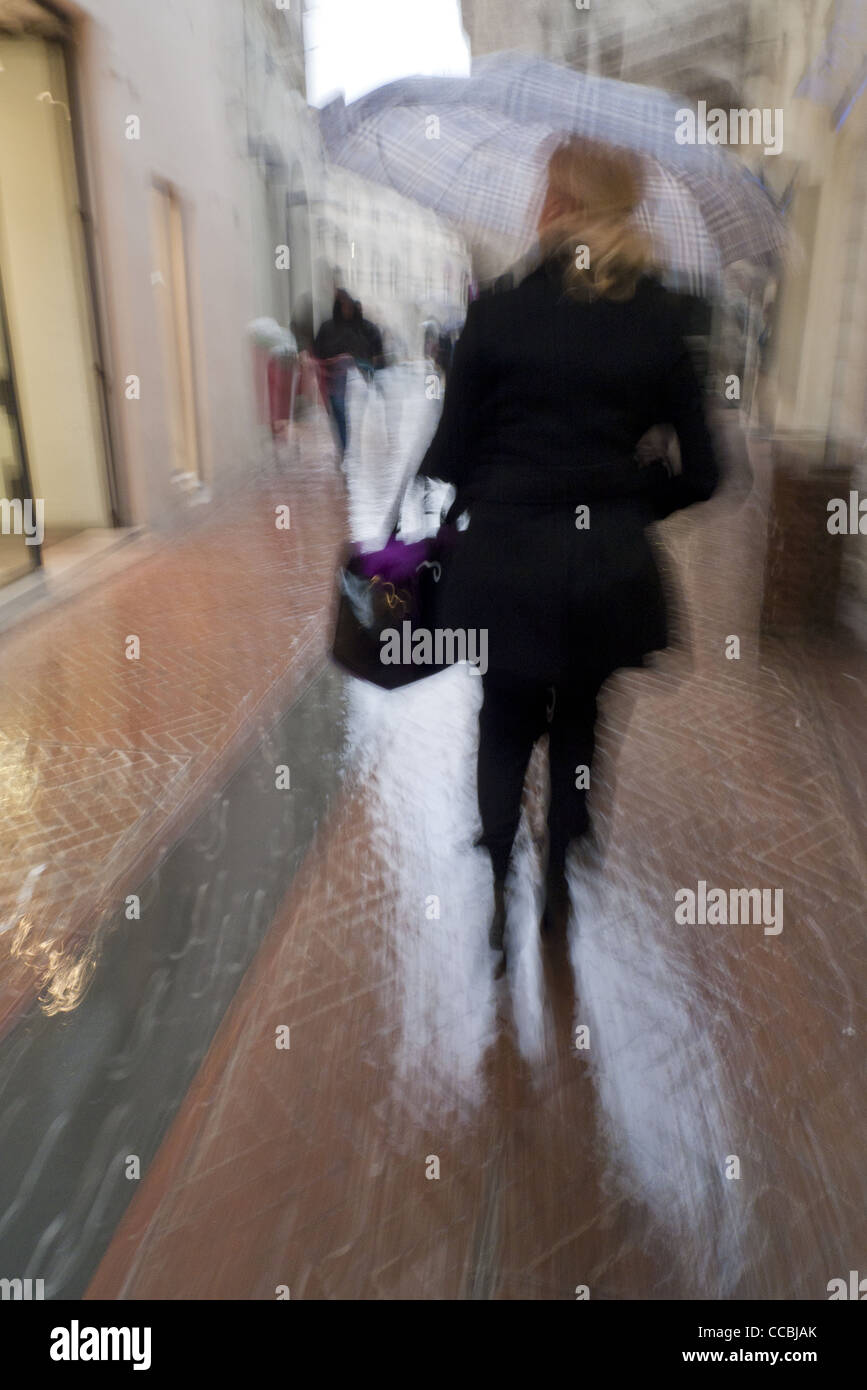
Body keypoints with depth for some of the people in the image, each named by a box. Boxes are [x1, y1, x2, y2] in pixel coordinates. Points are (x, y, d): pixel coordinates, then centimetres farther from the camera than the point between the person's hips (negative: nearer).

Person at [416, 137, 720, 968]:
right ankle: (561, 889, 34)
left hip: (505, 556, -2)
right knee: (579, 721, 22)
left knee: (507, 722, 19)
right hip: (609, 564, 2)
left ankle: (498, 899, 23)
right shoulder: (660, 321, -2)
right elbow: (699, 472, -1)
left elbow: (449, 455, -7)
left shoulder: (496, 313, -9)